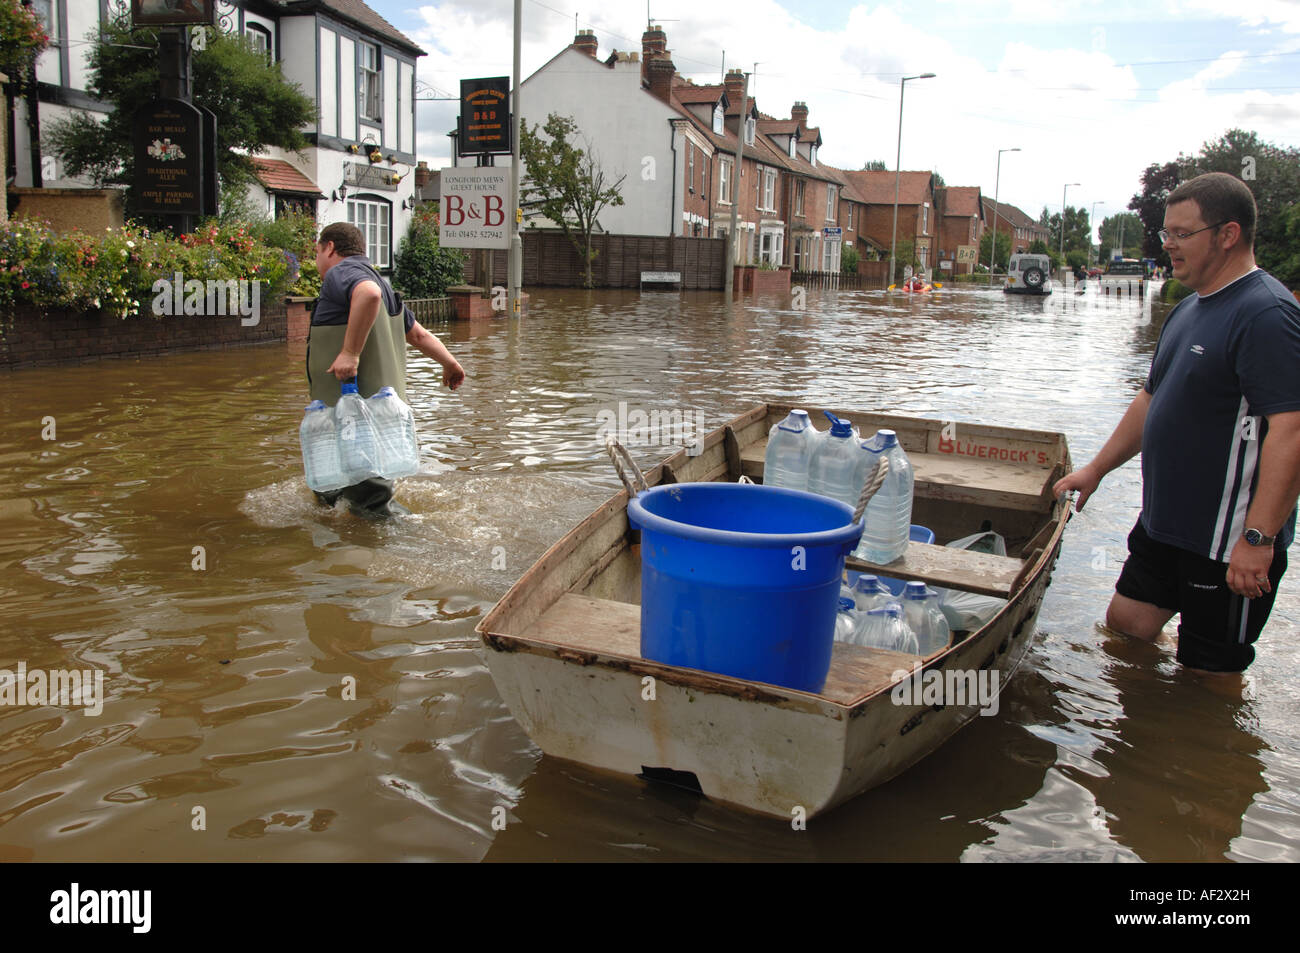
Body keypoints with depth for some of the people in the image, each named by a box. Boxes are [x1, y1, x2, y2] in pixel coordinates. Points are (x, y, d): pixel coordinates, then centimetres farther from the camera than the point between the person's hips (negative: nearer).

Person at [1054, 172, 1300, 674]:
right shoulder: (1189, 309, 13)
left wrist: (1257, 539, -30)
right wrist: (1095, 469, 21)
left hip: (1227, 541, -9)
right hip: (1164, 522, 10)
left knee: (1209, 673, 3)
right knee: (1123, 625, 19)